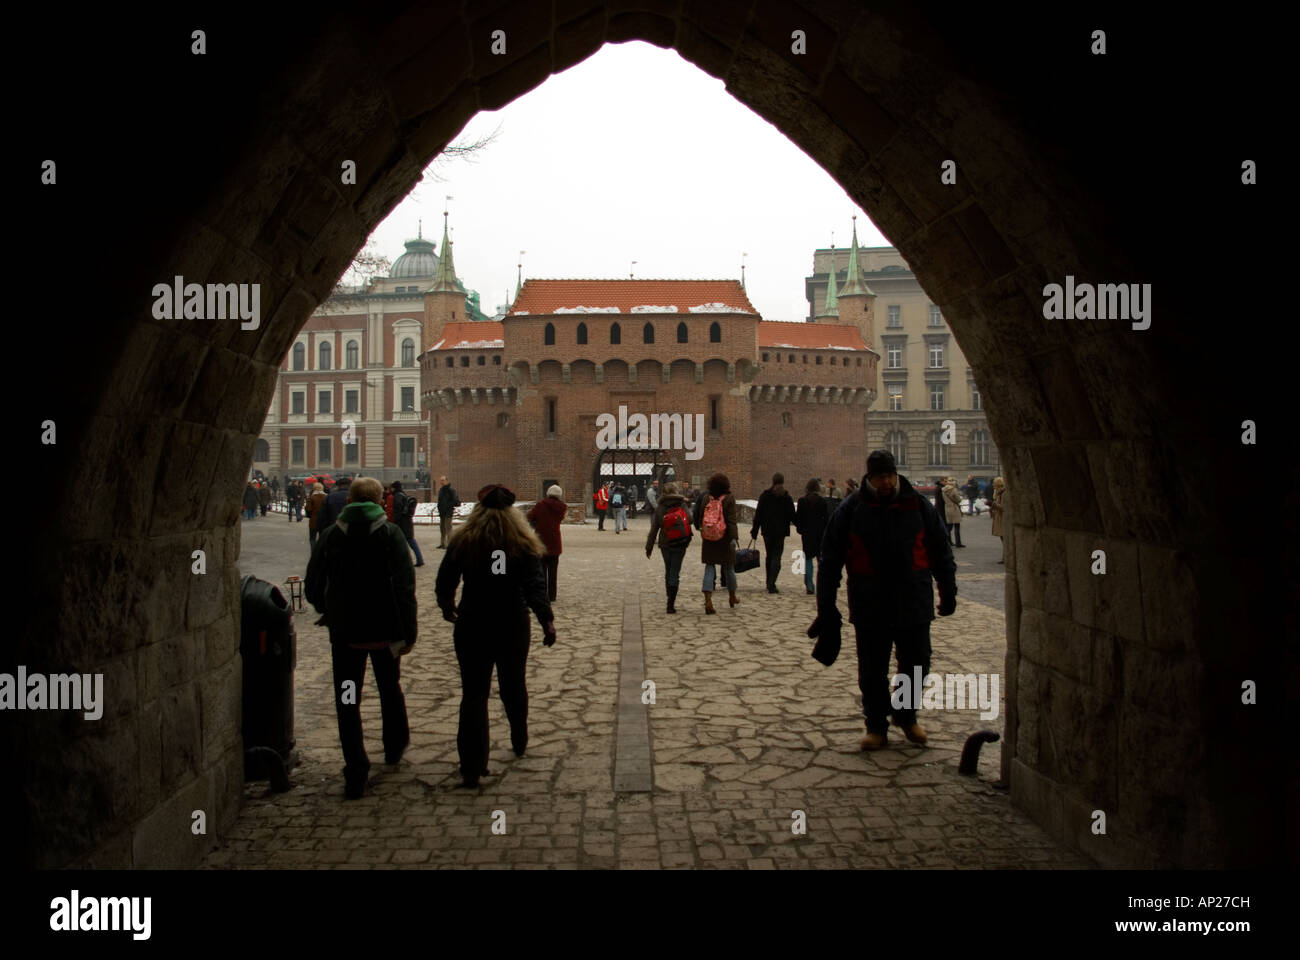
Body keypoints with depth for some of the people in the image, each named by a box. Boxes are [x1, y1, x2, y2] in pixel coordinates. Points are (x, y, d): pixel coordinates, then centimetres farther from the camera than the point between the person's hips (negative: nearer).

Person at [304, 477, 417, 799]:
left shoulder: (331, 535, -2)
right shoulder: (391, 534, -7)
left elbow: (312, 586, 2)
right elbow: (404, 586, -13)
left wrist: (327, 611, 22)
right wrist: (408, 631, -10)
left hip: (344, 631, 0)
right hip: (384, 629, 1)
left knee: (347, 701, 6)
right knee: (390, 690, 22)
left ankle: (356, 774, 0)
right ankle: (394, 747, 39)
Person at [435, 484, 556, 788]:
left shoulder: (462, 542, -5)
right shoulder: (523, 544, -5)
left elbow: (444, 582, 2)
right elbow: (535, 586, -15)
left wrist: (447, 606, 19)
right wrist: (546, 619, -16)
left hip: (472, 627, -1)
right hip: (513, 627, 1)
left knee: (474, 694, 3)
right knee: (513, 686, 21)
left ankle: (472, 767, 0)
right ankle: (519, 741, 40)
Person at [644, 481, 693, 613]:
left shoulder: (659, 508, 1)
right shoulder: (682, 505, -2)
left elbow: (654, 529, 2)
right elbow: (690, 520, -8)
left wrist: (649, 547, 7)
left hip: (665, 544, 2)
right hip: (680, 543, -2)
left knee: (668, 571, 18)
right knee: (675, 573, 0)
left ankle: (670, 600, 23)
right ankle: (671, 604, -7)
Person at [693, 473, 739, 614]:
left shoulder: (705, 498, -2)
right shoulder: (729, 499, -11)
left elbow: (700, 517, 7)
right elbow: (731, 520, -18)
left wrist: (700, 529, 22)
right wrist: (734, 538, -20)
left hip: (708, 540, 2)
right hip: (724, 539, -2)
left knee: (709, 568, 5)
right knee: (729, 568, 15)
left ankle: (708, 601, -10)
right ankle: (732, 597, 33)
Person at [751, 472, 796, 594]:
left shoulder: (764, 496, -2)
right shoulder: (787, 497, -2)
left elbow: (758, 514, -2)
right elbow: (792, 515, 0)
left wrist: (755, 531, 2)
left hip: (767, 530, 1)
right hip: (781, 531, -1)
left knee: (769, 556, 16)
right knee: (776, 557, -2)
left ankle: (769, 583, 22)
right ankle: (771, 584, -17)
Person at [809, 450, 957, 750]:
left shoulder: (918, 506, 0)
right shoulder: (851, 509, -3)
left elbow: (941, 554, 10)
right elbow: (830, 559, 1)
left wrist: (948, 592, 10)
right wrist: (826, 606, -1)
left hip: (914, 607, 1)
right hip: (869, 609, -1)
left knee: (916, 667, 12)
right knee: (871, 672, 8)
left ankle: (907, 716, 36)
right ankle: (876, 726, 25)